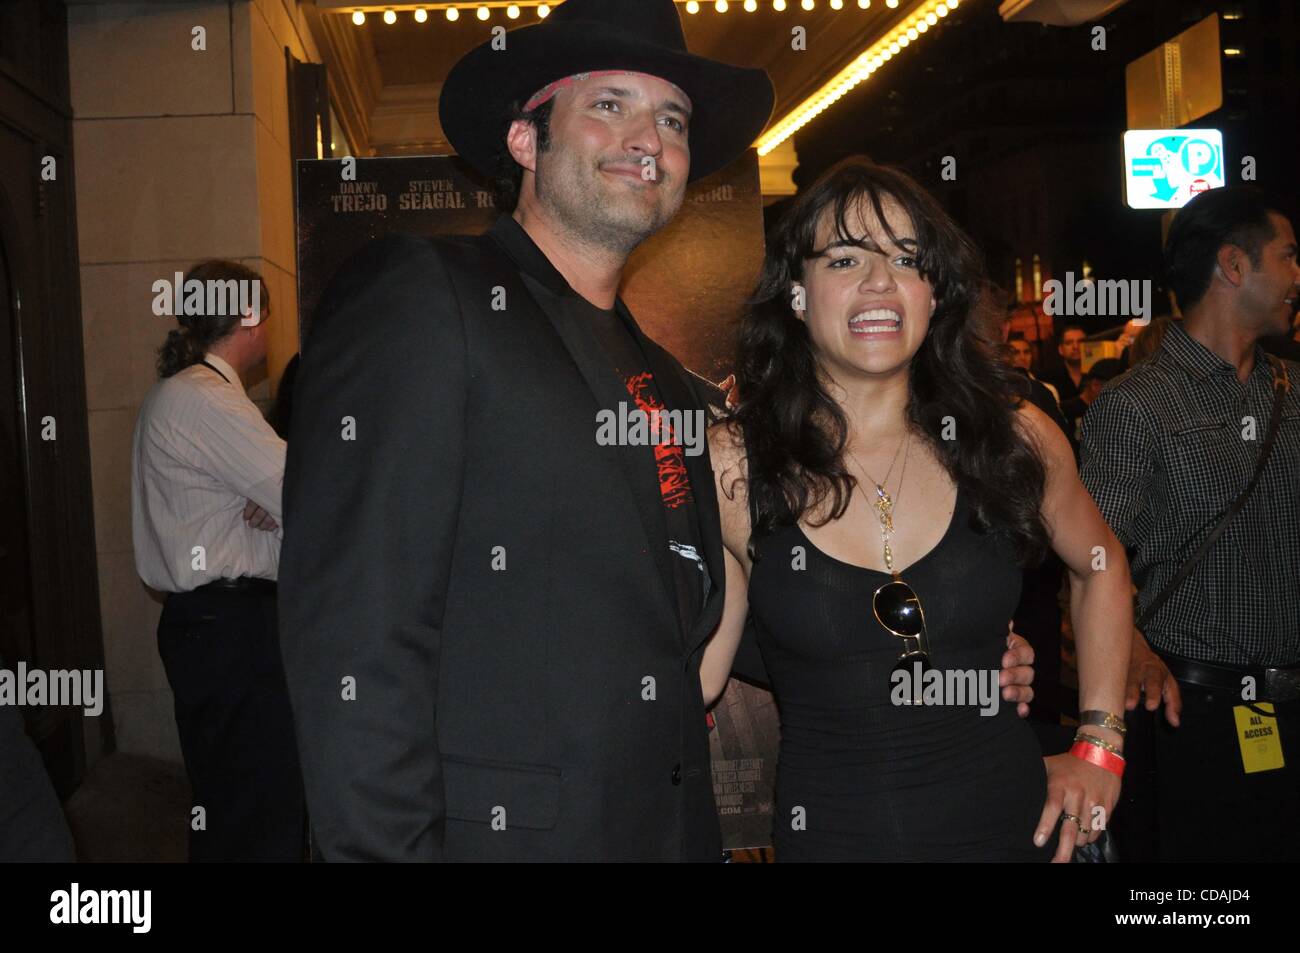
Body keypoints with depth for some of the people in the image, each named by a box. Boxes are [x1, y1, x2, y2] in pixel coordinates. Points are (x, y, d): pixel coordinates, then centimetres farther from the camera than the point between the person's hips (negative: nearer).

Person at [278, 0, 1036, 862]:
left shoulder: (668, 385, 13)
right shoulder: (415, 300, -10)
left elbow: (684, 626, 14)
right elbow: (360, 642, -18)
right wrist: (394, 846, -21)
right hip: (499, 829, -7)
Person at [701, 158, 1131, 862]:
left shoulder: (1017, 439, -6)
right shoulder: (730, 466, -11)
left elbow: (1099, 569, 13)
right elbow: (692, 676, -9)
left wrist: (1099, 747, 7)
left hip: (1011, 822, 3)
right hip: (828, 833, -2)